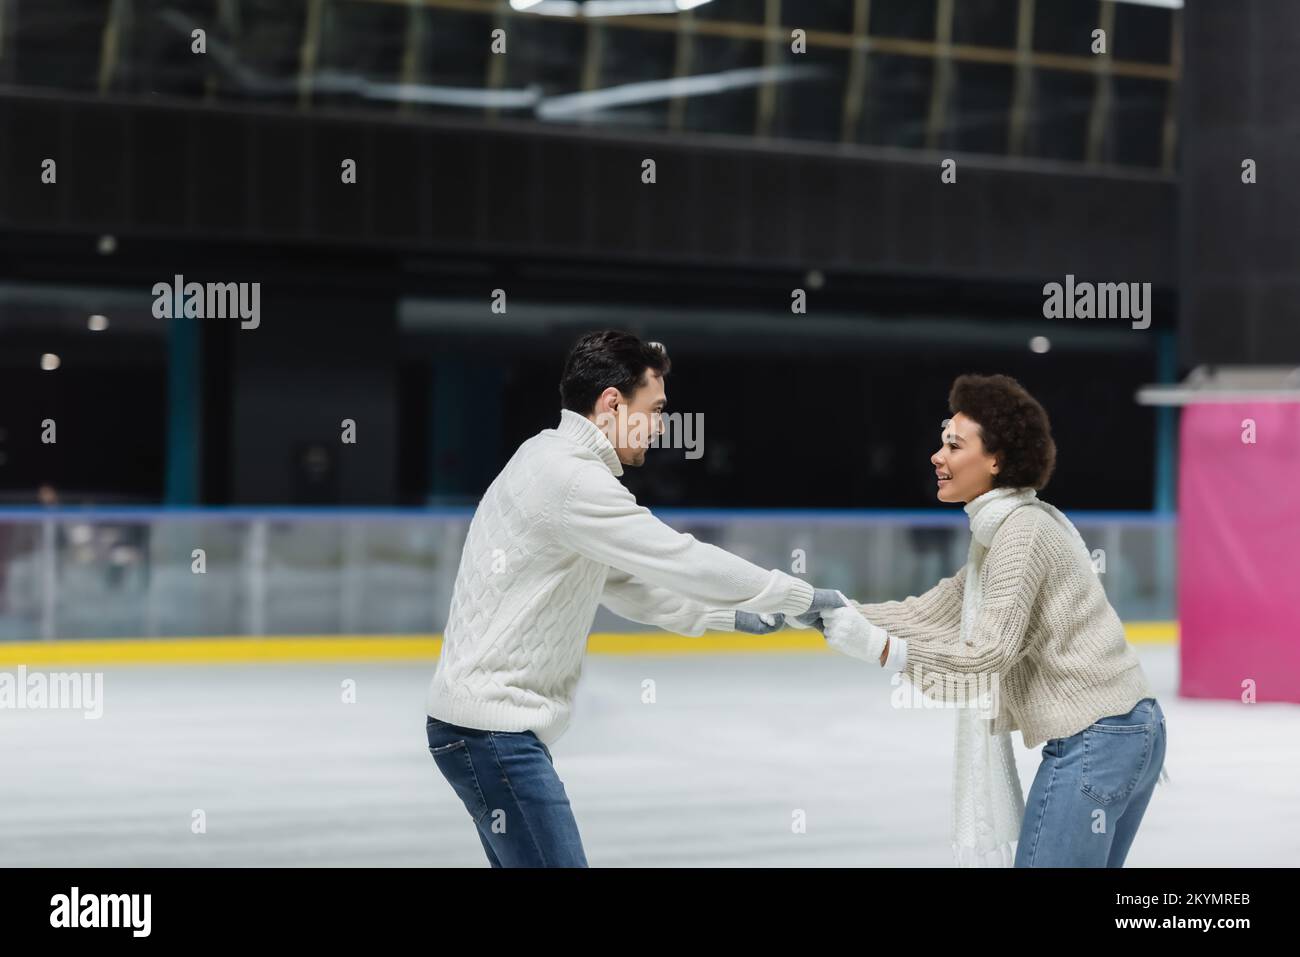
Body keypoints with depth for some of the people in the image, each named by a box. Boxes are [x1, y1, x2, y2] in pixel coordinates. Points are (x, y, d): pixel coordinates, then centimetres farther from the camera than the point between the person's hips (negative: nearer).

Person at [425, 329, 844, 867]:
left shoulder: (552, 464, 15)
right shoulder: (571, 478, -18)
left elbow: (623, 585, 20)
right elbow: (682, 561, -19)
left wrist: (729, 617, 16)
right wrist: (802, 596, -9)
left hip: (492, 720, 11)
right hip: (494, 726, -11)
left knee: (528, 860, 15)